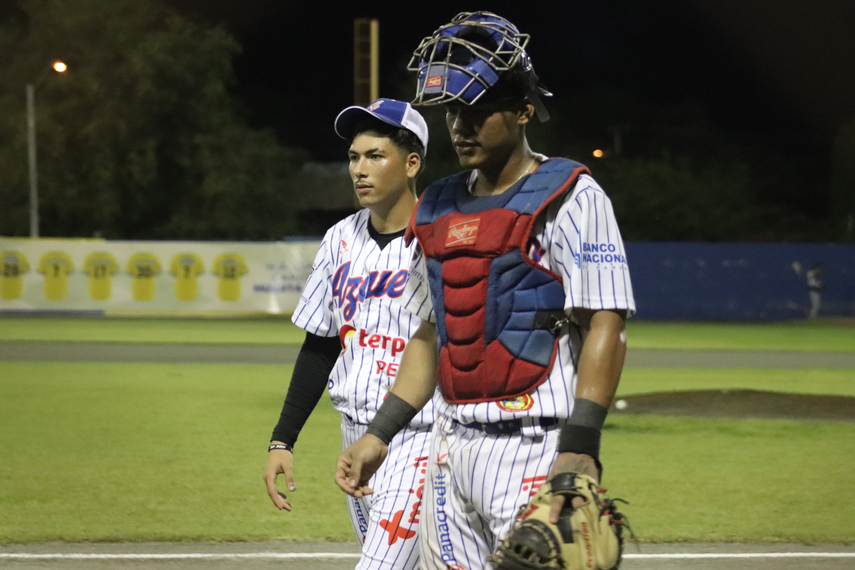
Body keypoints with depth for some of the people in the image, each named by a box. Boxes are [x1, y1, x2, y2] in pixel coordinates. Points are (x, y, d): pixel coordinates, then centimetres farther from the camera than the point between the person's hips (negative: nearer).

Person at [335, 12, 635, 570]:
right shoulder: (440, 207, 16)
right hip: (452, 443, 7)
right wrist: (378, 435, 17)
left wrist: (579, 449, -23)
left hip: (535, 448, -7)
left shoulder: (570, 197, -5)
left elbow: (606, 328, -13)